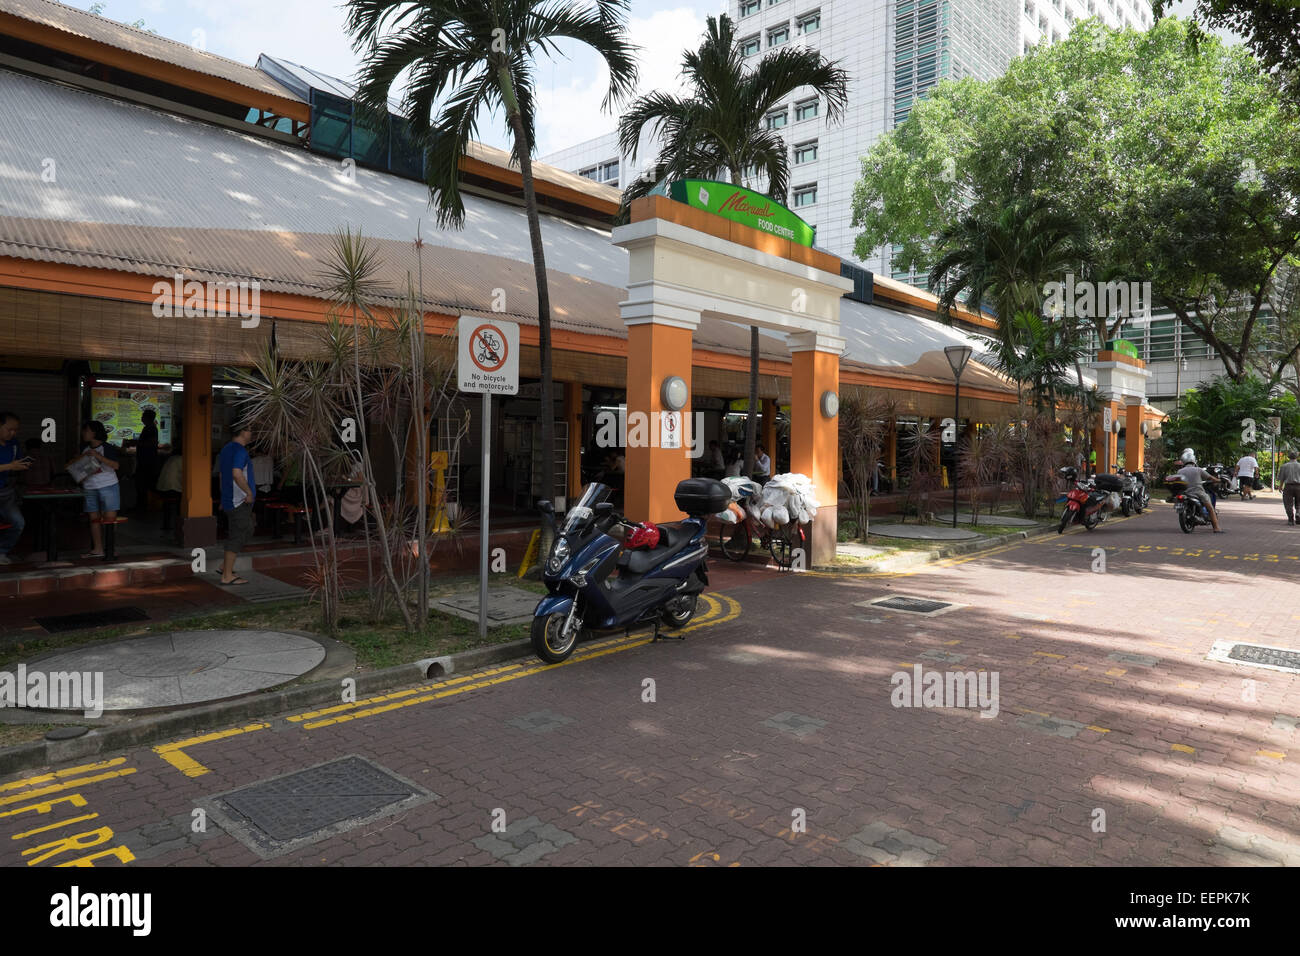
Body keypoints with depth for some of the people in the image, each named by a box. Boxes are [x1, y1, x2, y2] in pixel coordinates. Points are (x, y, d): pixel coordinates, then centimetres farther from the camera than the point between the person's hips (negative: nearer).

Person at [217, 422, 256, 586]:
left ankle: (225, 566, 22)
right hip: (239, 502, -10)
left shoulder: (226, 449, 15)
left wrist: (224, 500, 29)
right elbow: (237, 474, -30)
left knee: (247, 532, 19)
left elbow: (222, 474, 23)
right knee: (237, 537, -5)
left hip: (229, 499, 10)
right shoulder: (239, 450, -16)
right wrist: (249, 492, -20)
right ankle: (227, 576, -1)